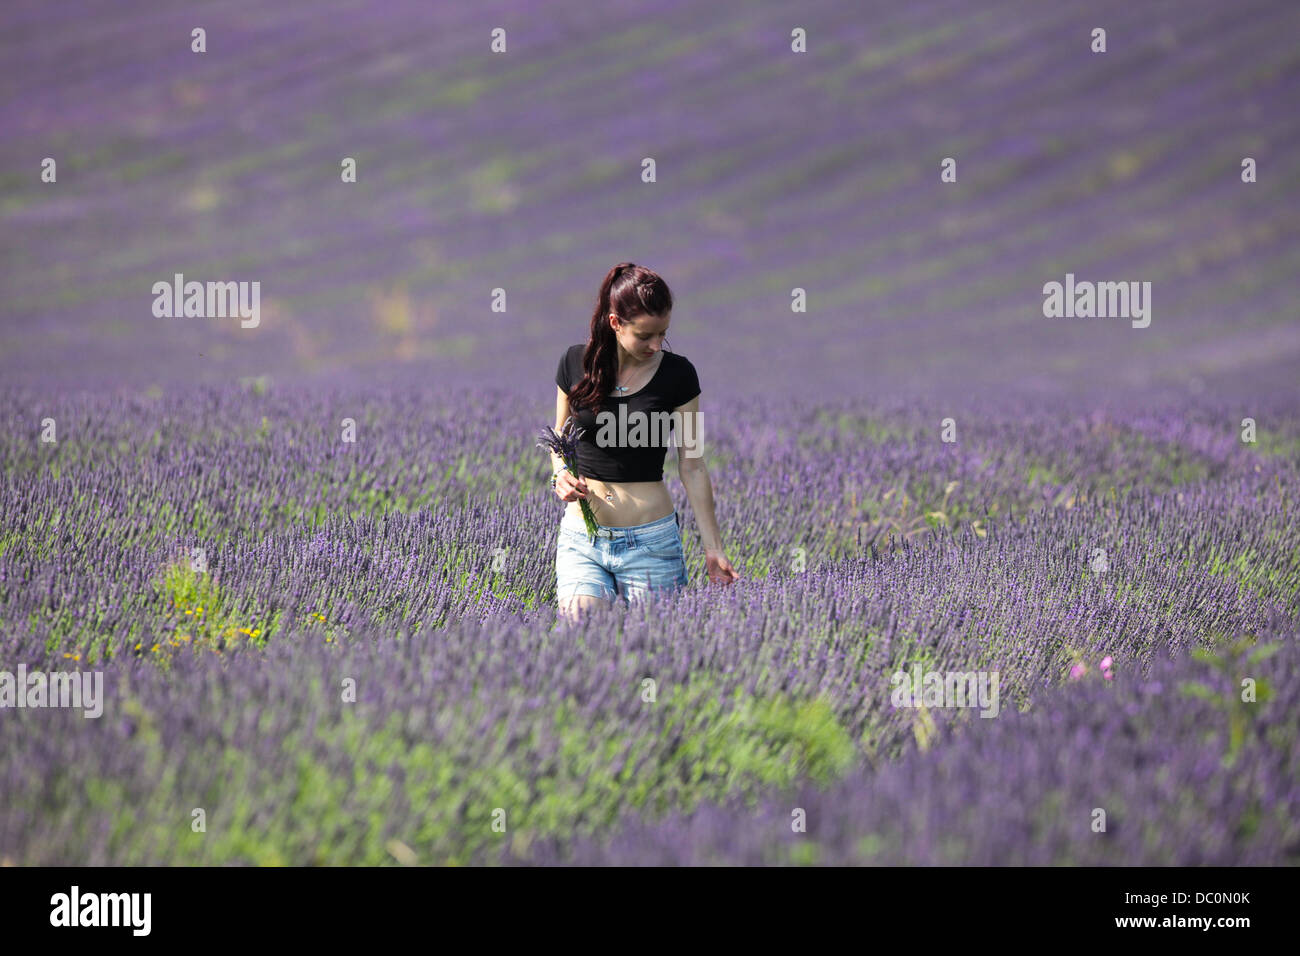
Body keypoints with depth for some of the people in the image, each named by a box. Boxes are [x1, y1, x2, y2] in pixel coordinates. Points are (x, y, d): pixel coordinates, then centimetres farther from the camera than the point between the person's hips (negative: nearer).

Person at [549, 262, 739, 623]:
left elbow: (692, 466, 0)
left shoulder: (676, 374, -4)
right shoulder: (576, 363, 2)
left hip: (650, 540, -1)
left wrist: (713, 549, -2)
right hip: (581, 539, 2)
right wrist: (560, 476, -5)